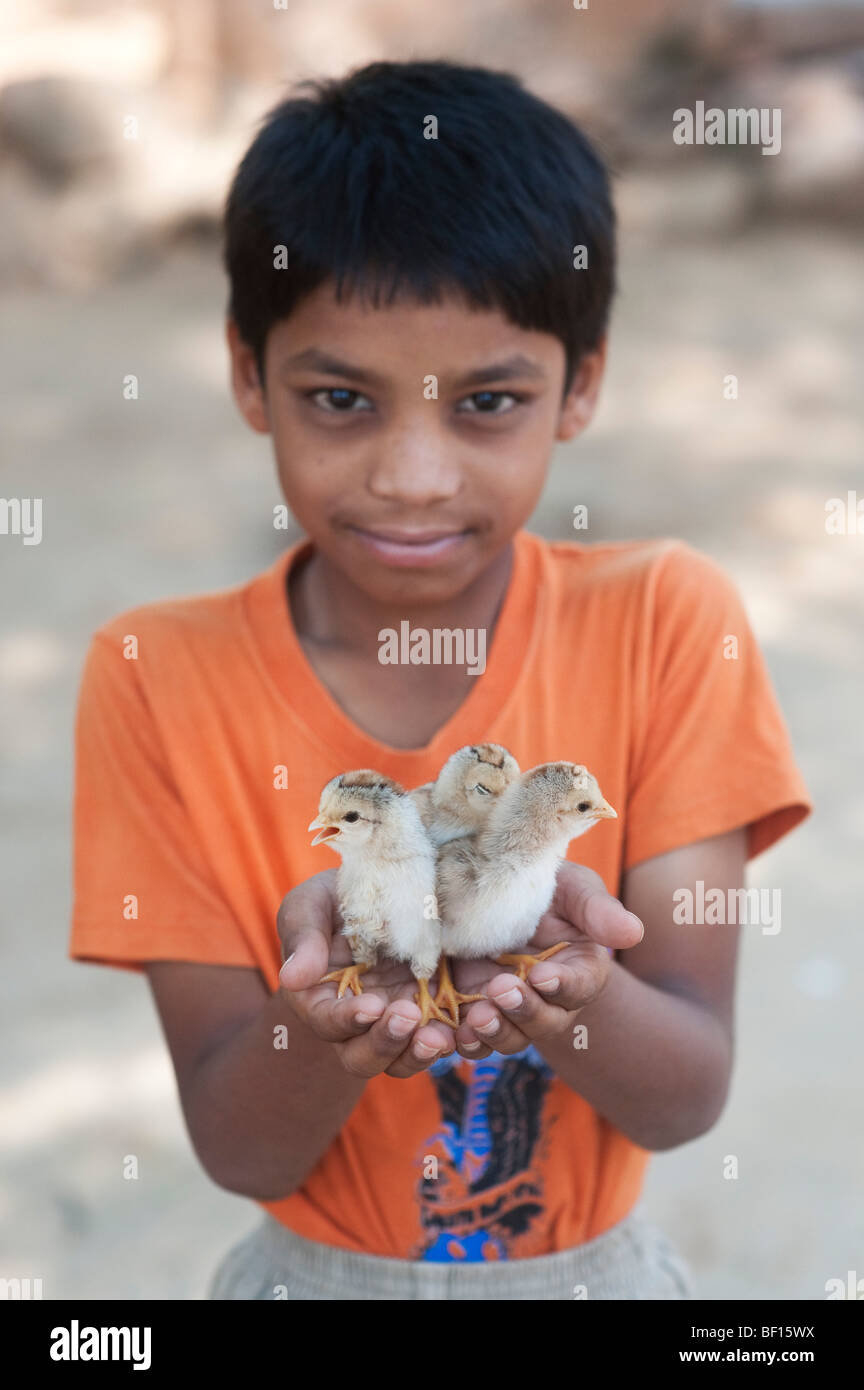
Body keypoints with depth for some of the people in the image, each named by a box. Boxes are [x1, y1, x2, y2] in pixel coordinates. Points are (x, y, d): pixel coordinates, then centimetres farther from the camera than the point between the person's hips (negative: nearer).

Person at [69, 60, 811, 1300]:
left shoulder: (665, 624, -15)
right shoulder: (159, 680, -16)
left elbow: (693, 1096, -17)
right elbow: (237, 1152, -15)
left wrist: (570, 989, -36)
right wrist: (323, 1017, -35)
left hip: (599, 1262, 1)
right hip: (317, 1266, 0)